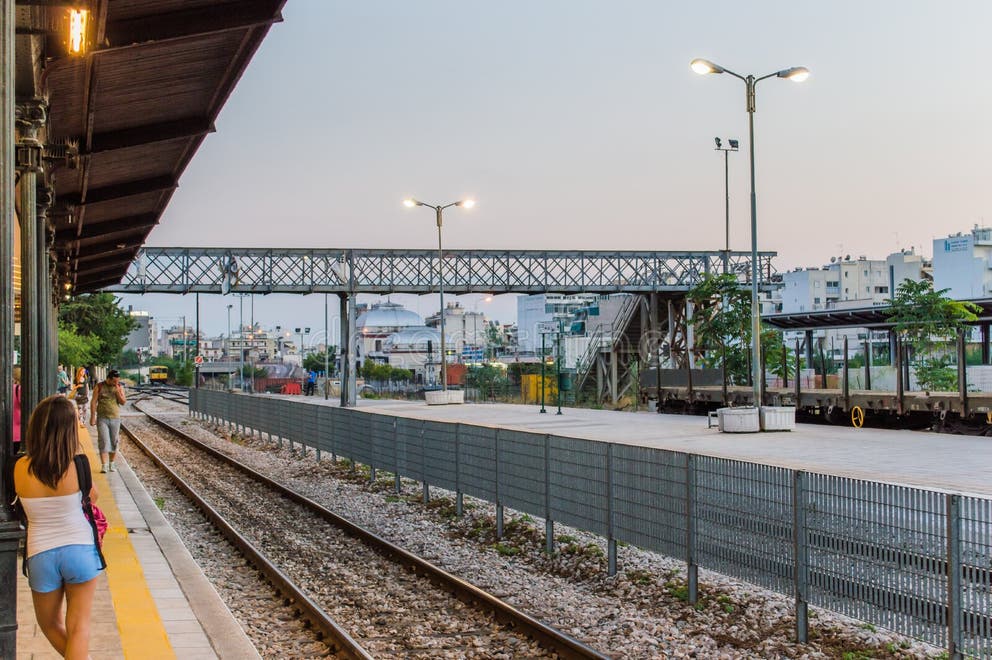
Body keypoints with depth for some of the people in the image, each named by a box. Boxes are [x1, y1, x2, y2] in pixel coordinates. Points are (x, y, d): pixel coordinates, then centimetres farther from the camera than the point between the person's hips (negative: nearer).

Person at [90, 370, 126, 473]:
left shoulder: (120, 387, 4)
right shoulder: (100, 386, -2)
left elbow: (123, 402, -1)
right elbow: (93, 402, -1)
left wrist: (118, 392, -15)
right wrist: (92, 417, -6)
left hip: (115, 418, 3)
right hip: (102, 418, -3)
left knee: (114, 442, 7)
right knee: (104, 442, -11)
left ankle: (111, 464, 19)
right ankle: (104, 466, -13)